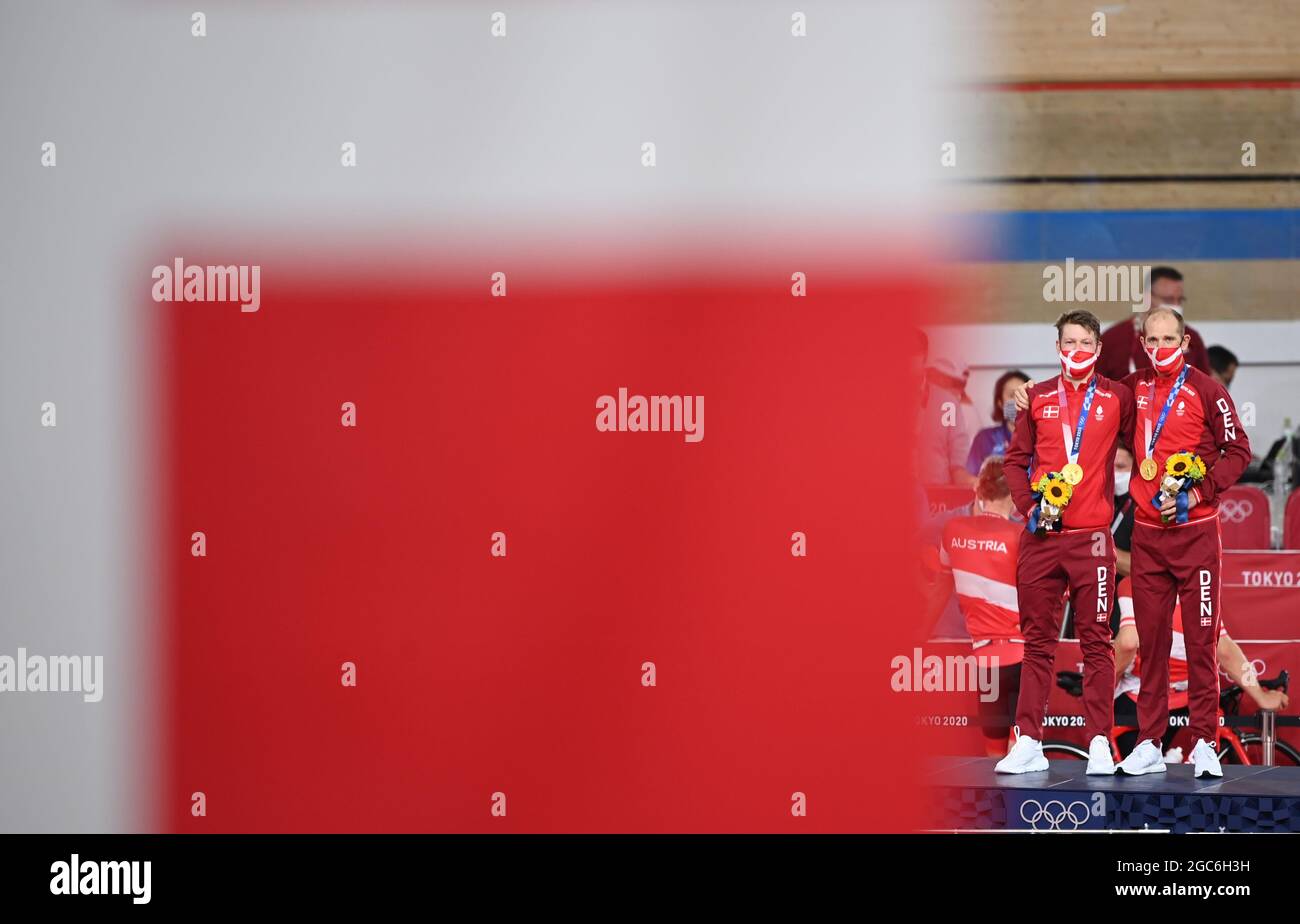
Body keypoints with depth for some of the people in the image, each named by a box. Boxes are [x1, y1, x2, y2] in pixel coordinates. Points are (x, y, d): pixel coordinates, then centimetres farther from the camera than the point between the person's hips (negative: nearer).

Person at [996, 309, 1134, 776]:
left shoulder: (1117, 397, 5)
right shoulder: (1038, 398, 9)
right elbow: (1015, 459, 10)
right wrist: (1030, 505, -2)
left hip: (1092, 536, -2)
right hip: (1041, 537, 2)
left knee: (1096, 641, -1)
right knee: (1037, 641, 5)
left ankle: (1099, 744, 1)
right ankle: (1028, 743, 7)